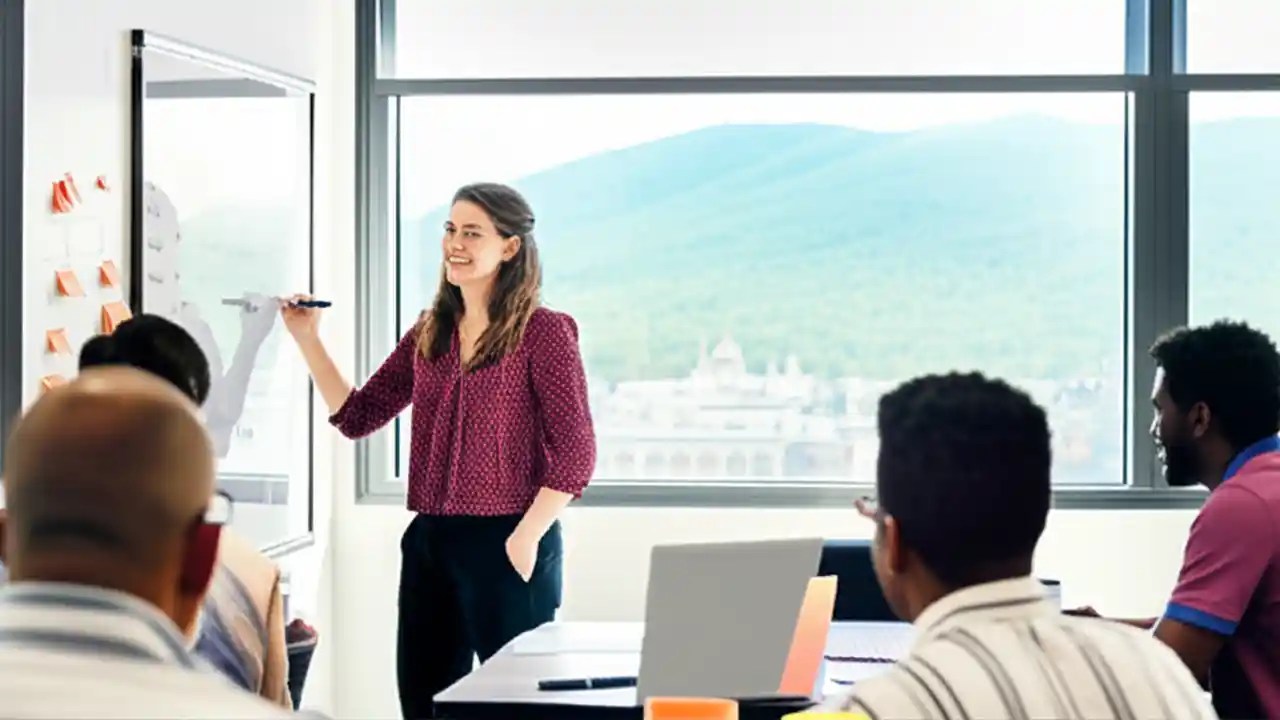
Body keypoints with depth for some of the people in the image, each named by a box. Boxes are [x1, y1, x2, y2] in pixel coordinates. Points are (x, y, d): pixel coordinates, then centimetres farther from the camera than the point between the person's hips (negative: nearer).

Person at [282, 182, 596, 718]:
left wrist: (527, 537, -17)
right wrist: (308, 339, 5)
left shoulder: (543, 332, -7)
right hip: (428, 541, 7)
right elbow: (357, 417, 13)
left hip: (506, 544, -6)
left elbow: (575, 452, -11)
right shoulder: (430, 333, 11)